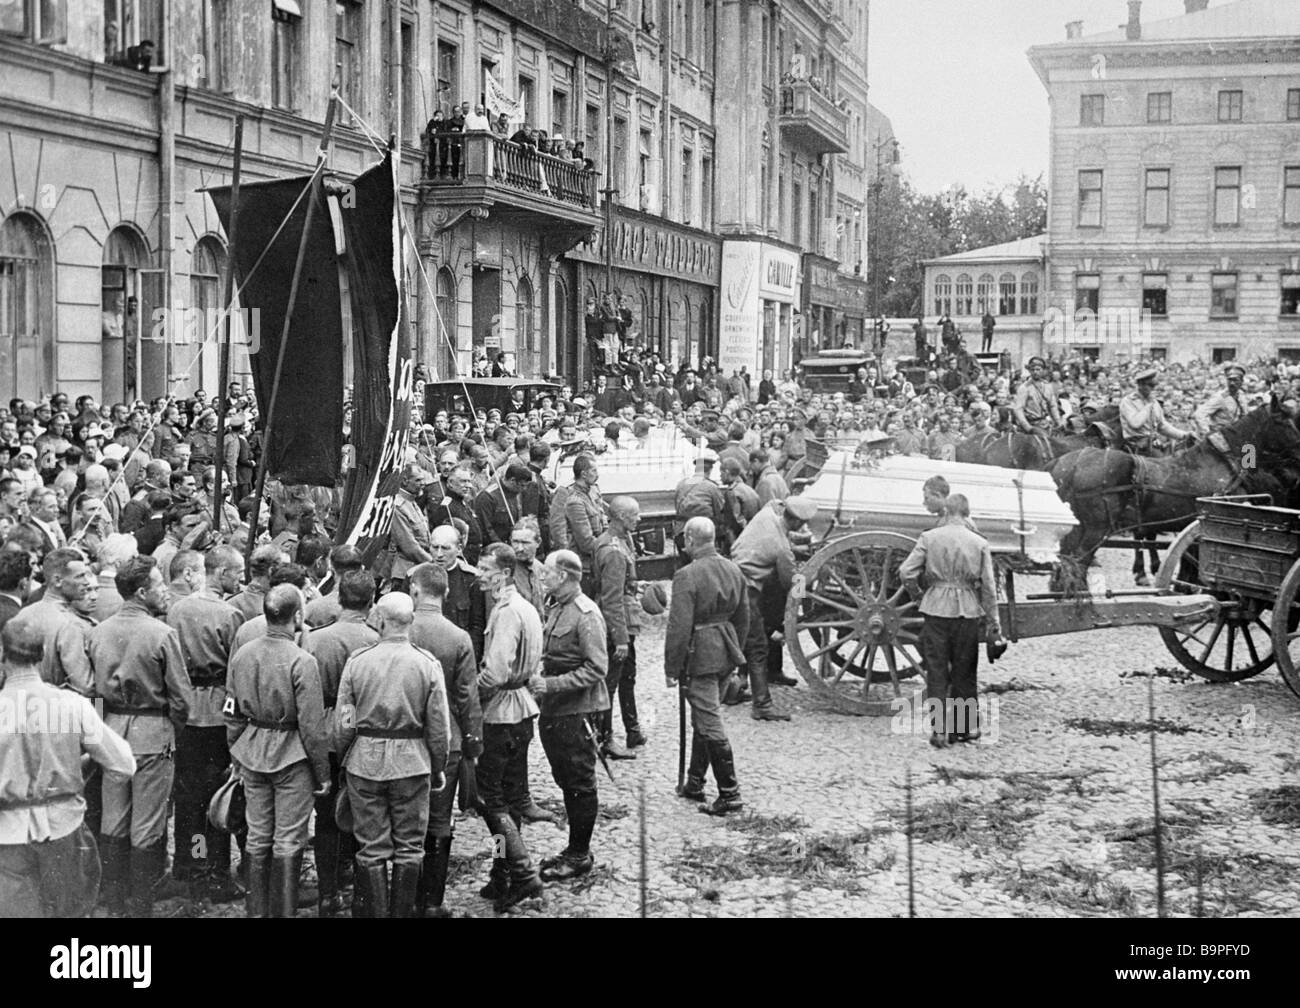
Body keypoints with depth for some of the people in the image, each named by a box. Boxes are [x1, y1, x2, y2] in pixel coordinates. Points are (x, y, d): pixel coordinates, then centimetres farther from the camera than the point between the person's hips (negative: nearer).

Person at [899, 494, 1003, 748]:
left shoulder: (929, 537, -3)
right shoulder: (980, 544, 1)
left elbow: (906, 573, -7)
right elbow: (988, 587, 2)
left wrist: (917, 594, 12)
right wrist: (993, 624, 8)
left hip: (936, 609, -1)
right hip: (968, 612, 1)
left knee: (937, 672, 5)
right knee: (965, 672, 13)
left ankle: (939, 729, -1)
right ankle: (967, 727, 20)